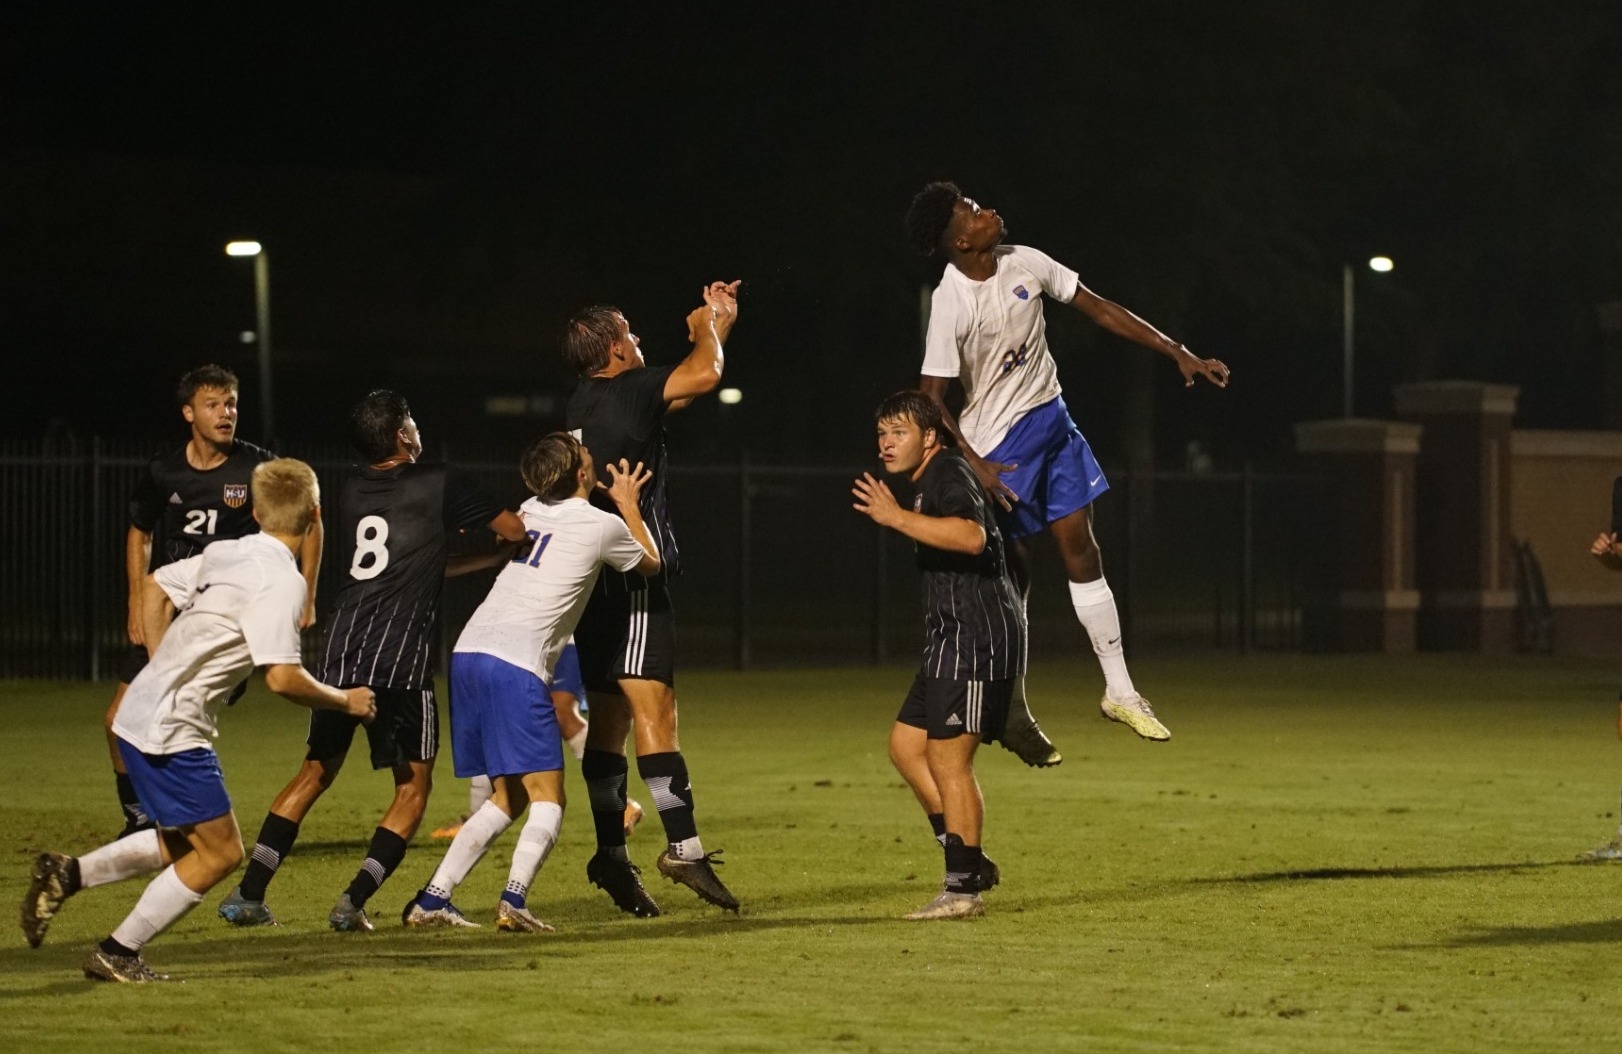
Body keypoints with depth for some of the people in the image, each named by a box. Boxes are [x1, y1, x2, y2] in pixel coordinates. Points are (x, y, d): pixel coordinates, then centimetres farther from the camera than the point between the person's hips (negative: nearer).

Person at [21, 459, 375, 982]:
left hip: (142, 715, 9)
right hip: (171, 731, -9)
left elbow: (155, 583, 23)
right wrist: (346, 701, -7)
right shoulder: (281, 580, -17)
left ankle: (67, 874, 16)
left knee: (184, 844, 22)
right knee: (220, 852, 2)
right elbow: (283, 678, -24)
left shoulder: (226, 553, 9)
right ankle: (117, 954, 6)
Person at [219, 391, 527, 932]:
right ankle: (355, 900, -5)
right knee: (413, 786, 8)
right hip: (401, 659, -5)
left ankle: (248, 893, 10)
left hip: (340, 653, 5)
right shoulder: (440, 484, 1)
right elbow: (515, 529, 12)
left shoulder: (351, 490, 18)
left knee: (317, 770, 18)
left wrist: (498, 558, 33)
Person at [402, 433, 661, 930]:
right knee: (547, 797, -2)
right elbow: (651, 564, 24)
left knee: (508, 797, 16)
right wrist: (628, 503, 36)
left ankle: (431, 900, 11)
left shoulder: (528, 512, 19)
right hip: (516, 665, -7)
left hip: (468, 652, 7)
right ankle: (513, 900, -23)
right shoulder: (603, 525, 3)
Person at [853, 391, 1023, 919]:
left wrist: (897, 518, -32)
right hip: (955, 638, 11)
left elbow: (972, 536, -33)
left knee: (947, 758, -10)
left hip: (977, 635, -11)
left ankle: (963, 887, -6)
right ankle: (972, 863, 16)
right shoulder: (928, 482, 20)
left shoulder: (949, 474, -13)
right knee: (906, 744, 13)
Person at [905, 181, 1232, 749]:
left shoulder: (1023, 264, -5)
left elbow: (1100, 309, 4)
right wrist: (976, 467, -23)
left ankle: (1119, 690, 13)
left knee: (1080, 549, 7)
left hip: (1051, 420, 6)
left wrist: (1180, 354, 3)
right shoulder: (950, 303, -22)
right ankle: (1011, 712, 13)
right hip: (997, 443, -6)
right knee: (1012, 573, 1)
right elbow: (931, 401, -18)